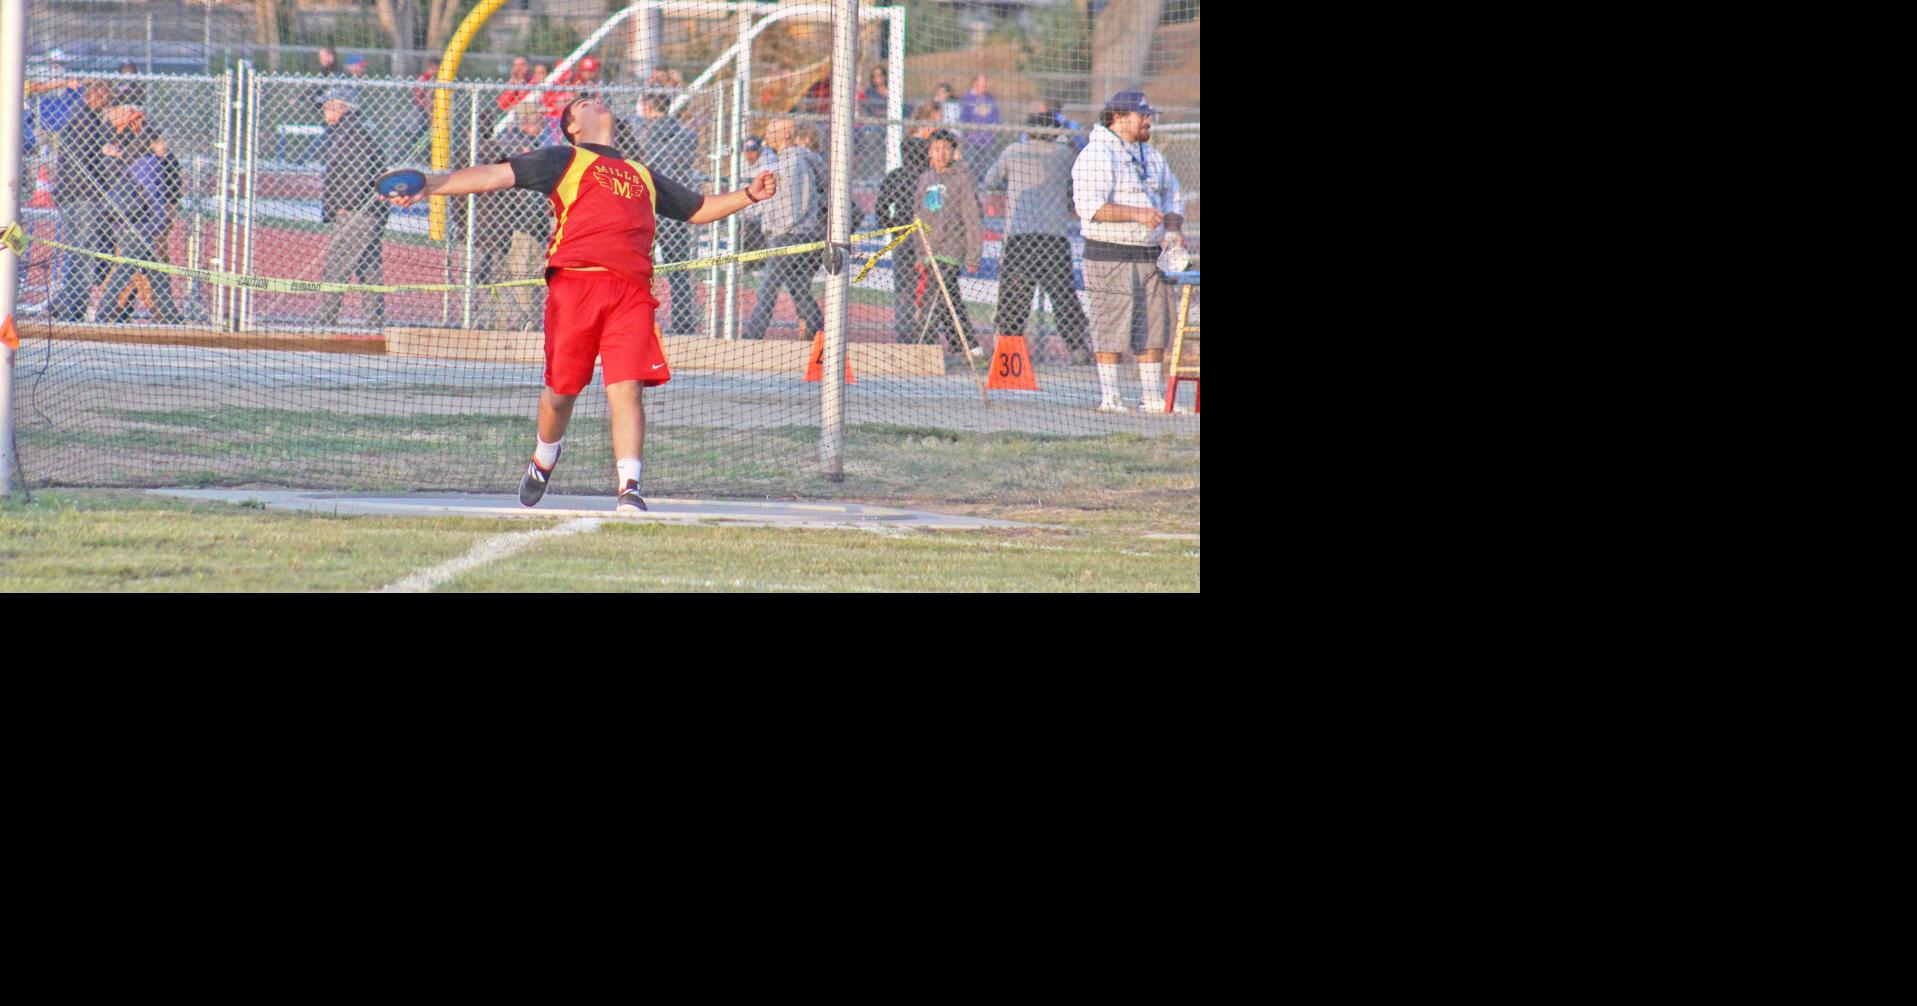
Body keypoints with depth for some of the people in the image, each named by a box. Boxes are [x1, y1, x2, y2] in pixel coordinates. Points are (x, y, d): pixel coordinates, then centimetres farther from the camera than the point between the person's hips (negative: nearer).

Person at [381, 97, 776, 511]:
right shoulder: (564, 161, 16)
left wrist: (749, 195, 30)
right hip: (575, 280, -3)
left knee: (627, 387, -11)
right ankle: (543, 459, 31)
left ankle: (630, 489, -15)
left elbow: (698, 209, 43)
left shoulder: (643, 176, 31)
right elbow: (494, 175, 9)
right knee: (563, 387, 3)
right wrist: (427, 187, 0)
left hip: (631, 290, 3)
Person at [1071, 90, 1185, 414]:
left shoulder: (1151, 156, 18)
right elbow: (1089, 206, -18)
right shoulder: (1096, 156, -8)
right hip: (1111, 254, -7)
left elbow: (1172, 196, 26)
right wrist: (1136, 214, -24)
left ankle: (1154, 395, 11)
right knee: (1111, 327, -7)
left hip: (1151, 253, 7)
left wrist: (1173, 228, 5)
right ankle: (1109, 396, -4)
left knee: (1155, 326, 6)